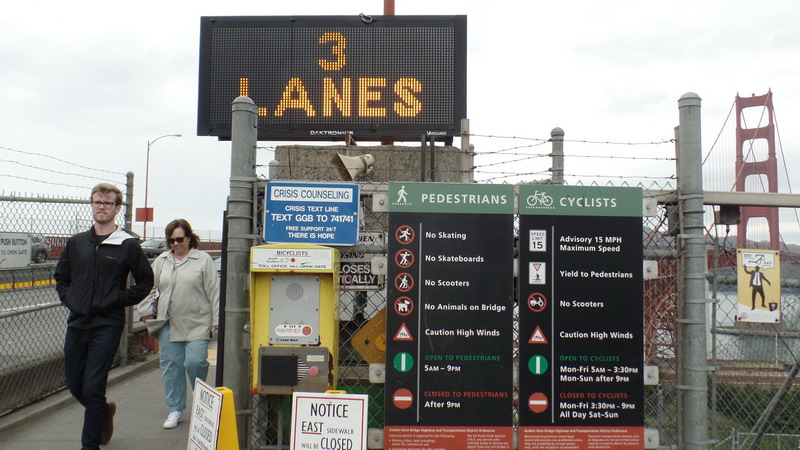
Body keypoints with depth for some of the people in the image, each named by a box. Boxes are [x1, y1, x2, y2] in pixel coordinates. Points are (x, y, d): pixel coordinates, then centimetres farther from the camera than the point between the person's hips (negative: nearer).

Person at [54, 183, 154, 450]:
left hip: (107, 326, -5)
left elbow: (145, 282, 1)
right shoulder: (76, 242, 9)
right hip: (77, 324, 5)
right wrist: (68, 299, 7)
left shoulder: (128, 245, -4)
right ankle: (105, 411, 43)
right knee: (75, 386, 14)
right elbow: (60, 276, 21)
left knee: (92, 390, -5)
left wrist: (120, 300, -7)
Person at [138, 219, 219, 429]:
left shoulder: (203, 260, -2)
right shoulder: (161, 260, 10)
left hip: (197, 324, -4)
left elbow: (213, 292, -3)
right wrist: (146, 312, 8)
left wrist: (217, 321, -6)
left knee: (195, 362, -11)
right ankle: (175, 410, 21)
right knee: (170, 366, 7)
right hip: (168, 324, 4)